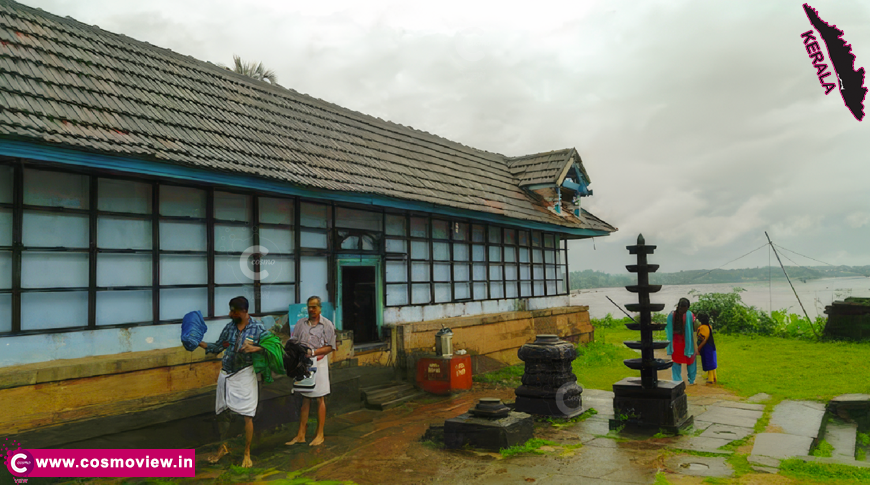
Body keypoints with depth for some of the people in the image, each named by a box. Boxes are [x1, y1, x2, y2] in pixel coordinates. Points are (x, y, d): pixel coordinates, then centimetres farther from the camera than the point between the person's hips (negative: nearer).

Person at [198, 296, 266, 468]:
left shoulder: (258, 328, -8)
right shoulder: (229, 327, 3)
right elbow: (217, 347, 12)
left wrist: (255, 348, -24)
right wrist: (198, 342, 3)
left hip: (245, 375, -4)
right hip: (226, 374, 4)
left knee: (247, 415, -3)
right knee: (222, 413, 13)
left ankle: (247, 453, 14)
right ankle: (223, 447, 36)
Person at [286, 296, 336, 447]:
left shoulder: (327, 324, -3)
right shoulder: (301, 323, 10)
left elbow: (330, 347, -6)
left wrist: (312, 352, -16)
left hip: (319, 363, -3)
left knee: (320, 399, 4)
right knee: (305, 399, 9)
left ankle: (320, 434, 13)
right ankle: (301, 434, 15)